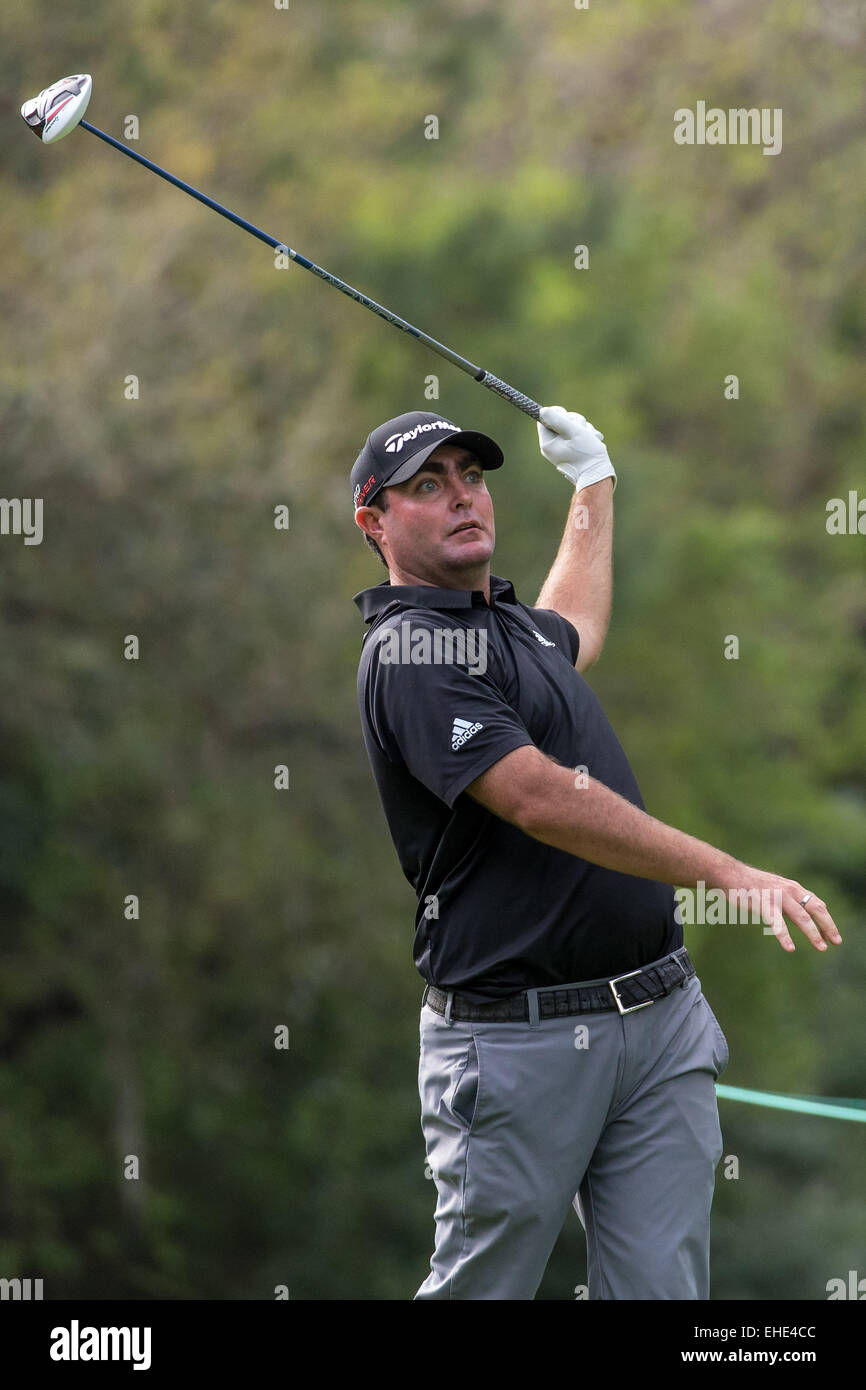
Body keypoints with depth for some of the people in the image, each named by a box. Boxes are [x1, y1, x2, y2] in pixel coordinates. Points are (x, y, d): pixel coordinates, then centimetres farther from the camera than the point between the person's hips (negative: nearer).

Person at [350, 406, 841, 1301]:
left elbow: (575, 631, 45)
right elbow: (541, 800, -22)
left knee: (664, 1288, 0)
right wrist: (728, 874, -26)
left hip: (661, 1018, 7)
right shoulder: (407, 650, -10)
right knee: (482, 1288, 1)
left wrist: (593, 482, 52)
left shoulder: (513, 623, 17)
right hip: (517, 1041, -7)